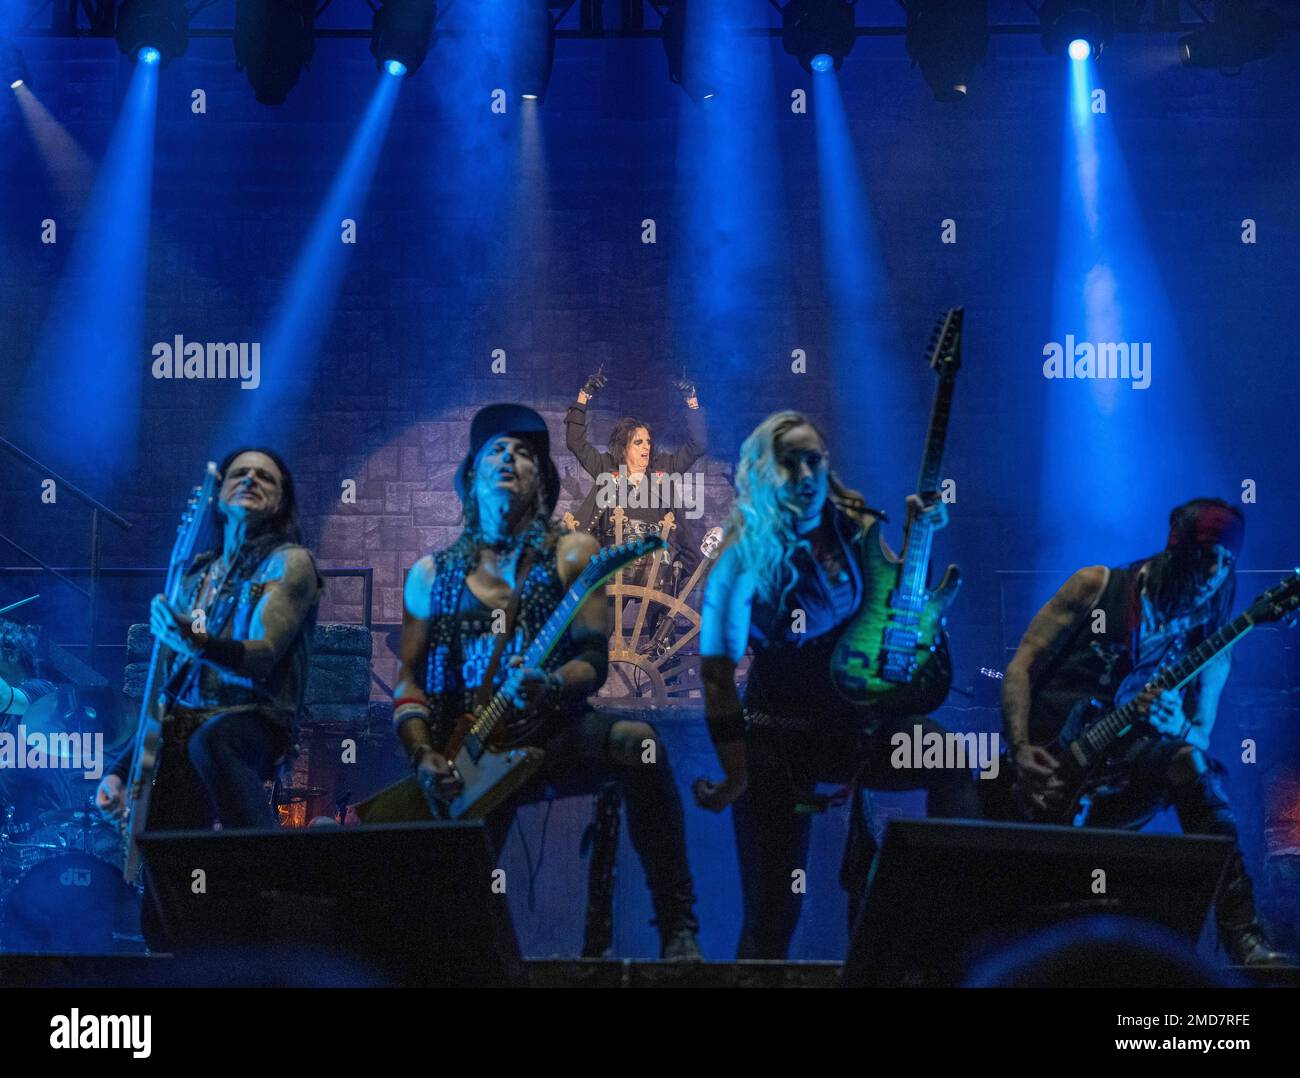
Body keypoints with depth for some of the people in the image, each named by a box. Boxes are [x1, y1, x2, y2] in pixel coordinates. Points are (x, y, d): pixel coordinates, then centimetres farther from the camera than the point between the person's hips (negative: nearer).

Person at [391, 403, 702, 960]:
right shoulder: (431, 574, 11)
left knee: (638, 744, -34)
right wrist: (425, 757, -10)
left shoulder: (571, 554, 5)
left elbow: (593, 658, -4)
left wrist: (549, 687, -28)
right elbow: (409, 681, 9)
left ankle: (678, 930, -31)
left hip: (556, 734, -2)